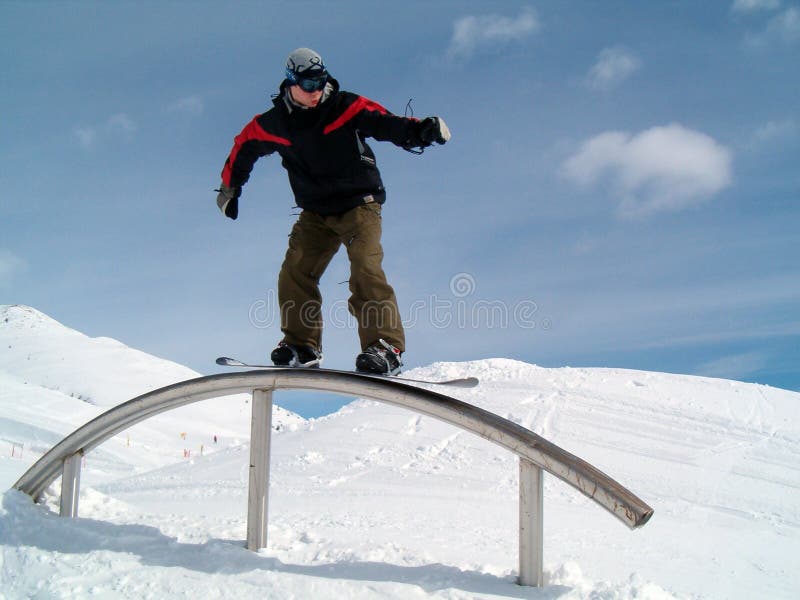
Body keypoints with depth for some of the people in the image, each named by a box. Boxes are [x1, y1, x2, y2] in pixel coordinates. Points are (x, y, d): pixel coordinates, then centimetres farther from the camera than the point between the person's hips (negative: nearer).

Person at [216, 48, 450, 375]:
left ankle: (385, 345, -25)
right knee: (295, 271, -7)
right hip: (315, 213, 4)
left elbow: (386, 123, -17)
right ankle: (301, 345, 6)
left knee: (366, 268, -21)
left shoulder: (346, 106, -7)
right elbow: (243, 148, 21)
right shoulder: (274, 123, 3)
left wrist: (419, 131, -37)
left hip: (359, 203, -4)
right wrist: (230, 187, 28)